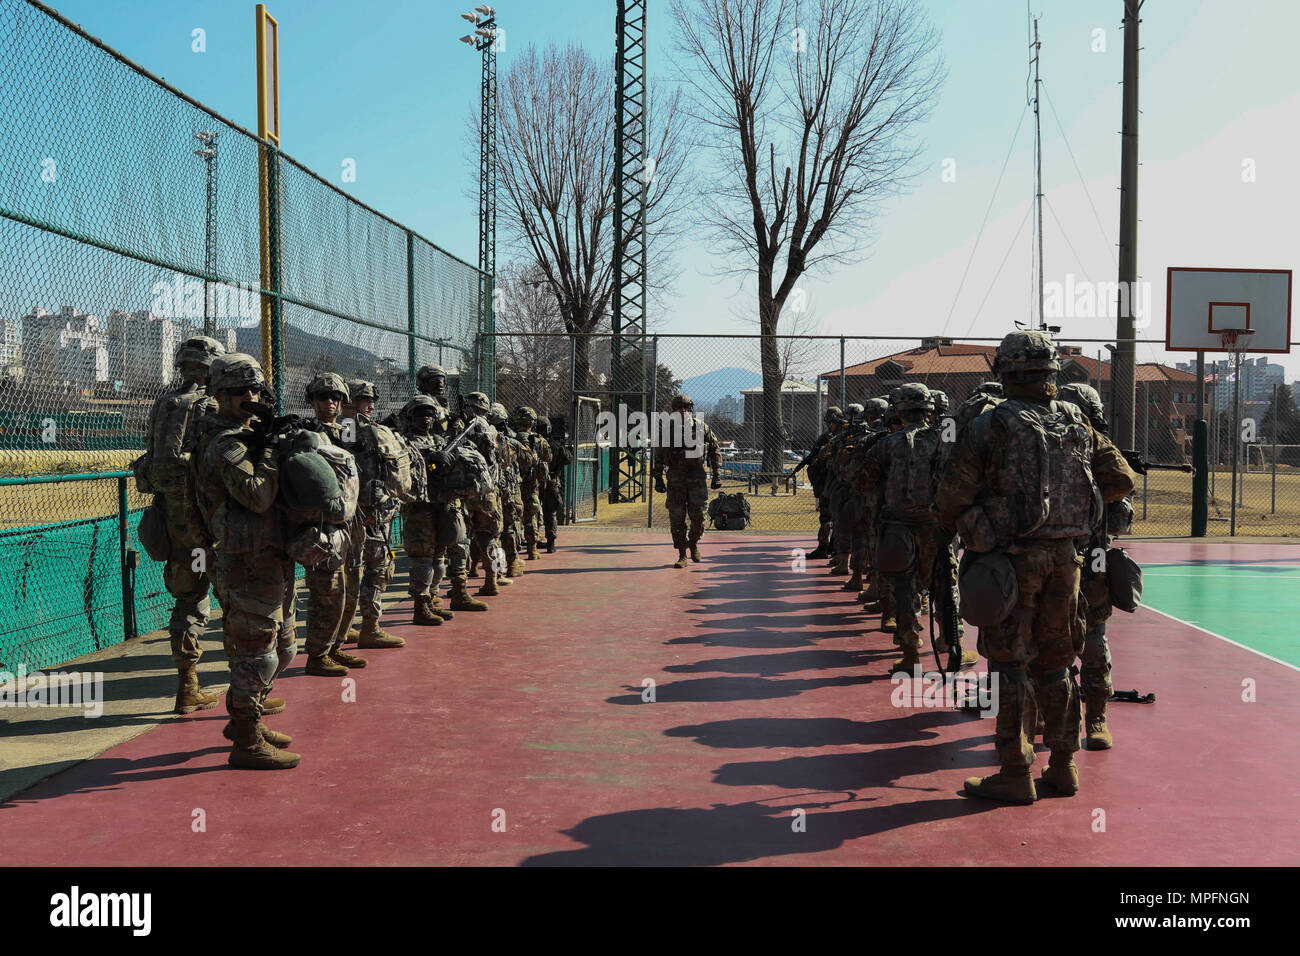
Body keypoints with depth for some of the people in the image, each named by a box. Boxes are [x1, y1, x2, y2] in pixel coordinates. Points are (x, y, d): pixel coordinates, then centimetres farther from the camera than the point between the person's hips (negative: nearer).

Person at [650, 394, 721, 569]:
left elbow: (715, 450, 10)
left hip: (697, 477, 0)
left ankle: (693, 543, 26)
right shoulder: (667, 430, -1)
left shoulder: (701, 428, 1)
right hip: (675, 478, 0)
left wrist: (716, 474, 6)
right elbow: (657, 455, 4)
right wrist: (658, 479, 0)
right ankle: (682, 556, 6)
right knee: (676, 518, -2)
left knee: (698, 516, -4)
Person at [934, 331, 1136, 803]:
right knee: (1055, 663, 15)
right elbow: (1121, 480, 14)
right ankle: (1062, 766, 22)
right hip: (1065, 555, 5)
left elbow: (954, 491, -7)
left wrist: (953, 527, 14)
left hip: (1012, 557, -5)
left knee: (1011, 665, 1)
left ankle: (1016, 774, 5)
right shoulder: (1076, 423, 7)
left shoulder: (994, 425, -8)